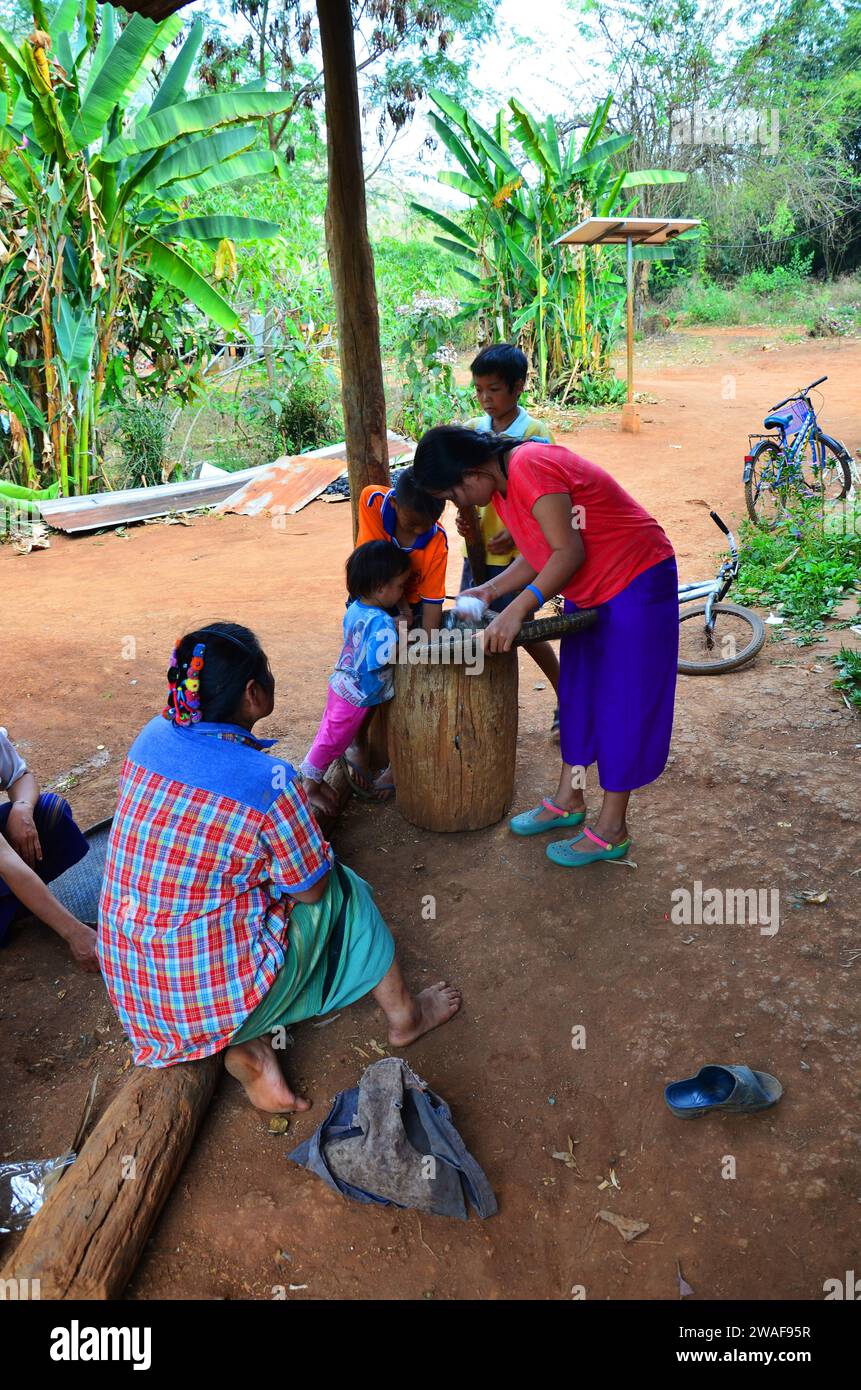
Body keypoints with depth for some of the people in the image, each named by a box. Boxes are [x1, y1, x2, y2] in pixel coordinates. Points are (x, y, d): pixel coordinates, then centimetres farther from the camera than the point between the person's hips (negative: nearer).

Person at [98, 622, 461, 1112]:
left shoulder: (151, 738, -4)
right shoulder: (270, 781, -22)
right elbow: (311, 890, -9)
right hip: (218, 997, -5)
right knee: (341, 888, 13)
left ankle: (248, 1049, 12)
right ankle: (404, 1014, 32)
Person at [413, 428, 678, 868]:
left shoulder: (530, 468, -25)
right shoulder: (502, 485, 4)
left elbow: (568, 552, -28)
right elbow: (538, 555, 9)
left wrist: (518, 608, -30)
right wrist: (490, 590, 0)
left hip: (636, 581, -10)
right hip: (589, 592, 10)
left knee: (623, 701, -3)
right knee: (577, 692, 15)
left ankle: (611, 831, 6)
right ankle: (568, 801, 29)